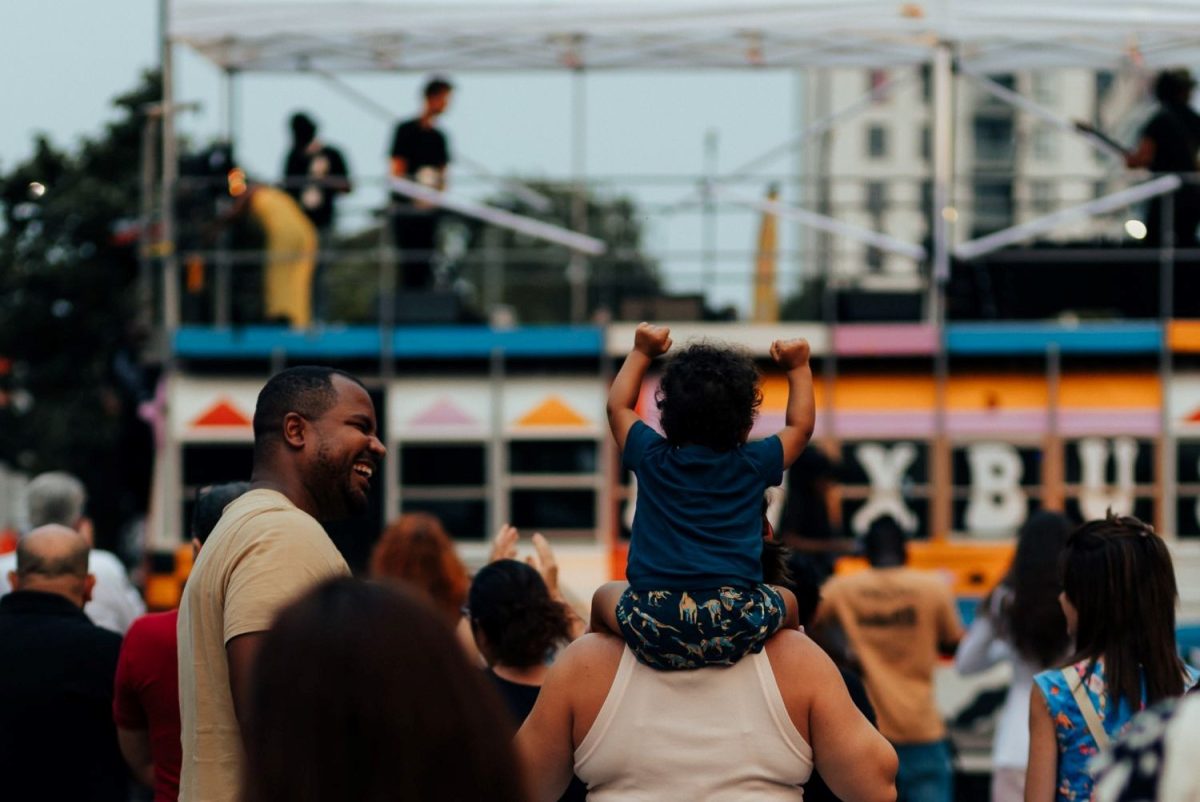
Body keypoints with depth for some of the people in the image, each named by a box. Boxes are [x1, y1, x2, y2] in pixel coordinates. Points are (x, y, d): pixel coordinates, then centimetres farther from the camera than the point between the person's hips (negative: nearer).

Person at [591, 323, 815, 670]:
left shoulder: (651, 458, 7)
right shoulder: (753, 465, 6)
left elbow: (618, 407, 28)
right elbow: (801, 425, 26)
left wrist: (641, 353, 37)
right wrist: (798, 367, 36)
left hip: (653, 630, 0)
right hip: (736, 627, 0)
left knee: (605, 597, 32)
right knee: (785, 601, 32)